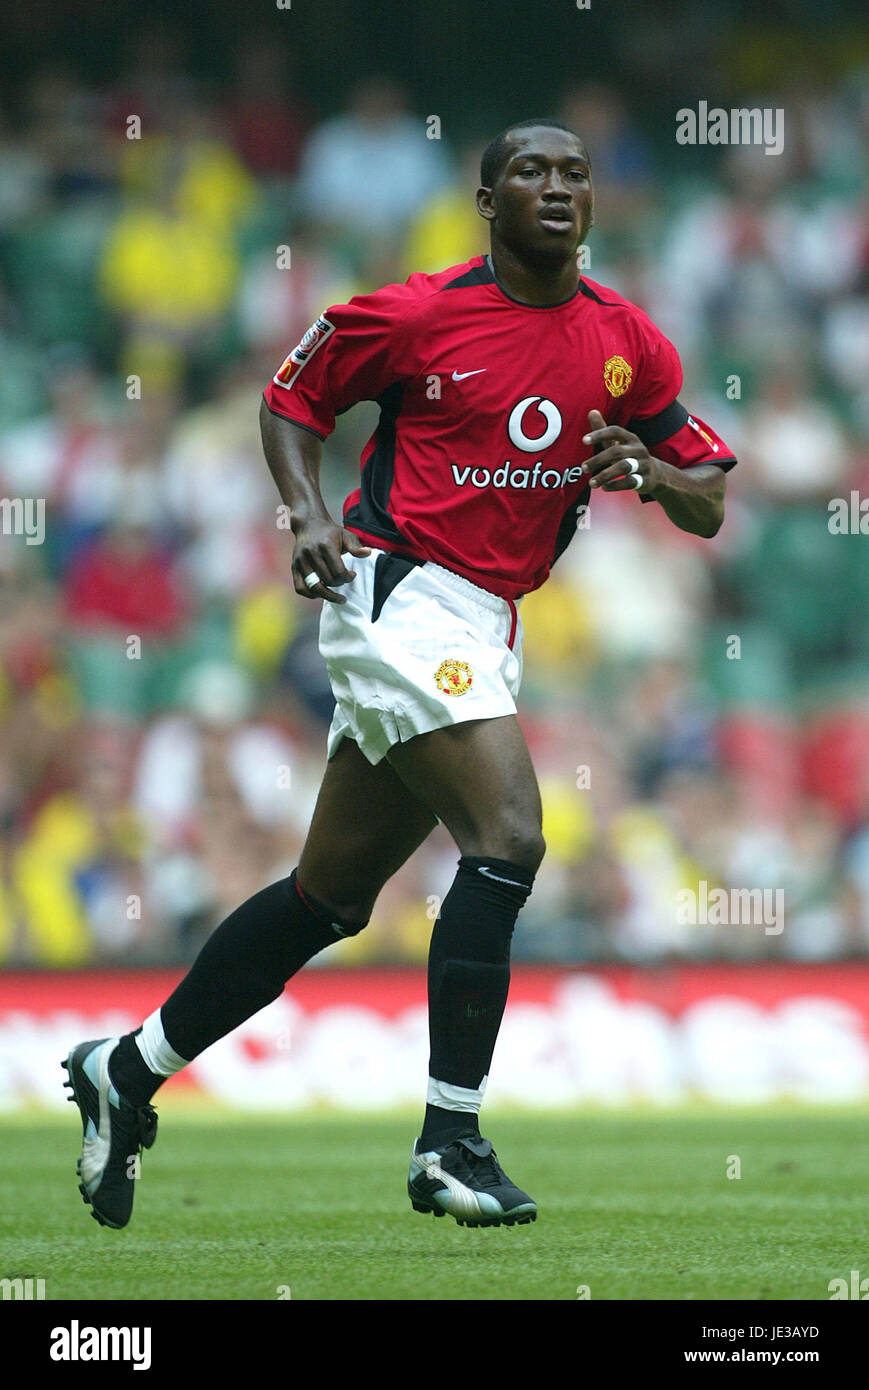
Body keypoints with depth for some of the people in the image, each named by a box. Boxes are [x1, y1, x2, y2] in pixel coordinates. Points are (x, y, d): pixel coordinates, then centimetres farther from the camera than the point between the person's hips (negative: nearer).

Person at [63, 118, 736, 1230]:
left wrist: (654, 474, -11)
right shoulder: (419, 314, -8)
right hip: (398, 592, -7)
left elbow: (709, 503, 11)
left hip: (487, 626, 7)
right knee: (508, 836, -22)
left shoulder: (625, 340, 6)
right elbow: (291, 396, 7)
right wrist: (309, 514, -9)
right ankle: (449, 1141, -18)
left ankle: (128, 1071, 26)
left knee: (331, 895, 12)